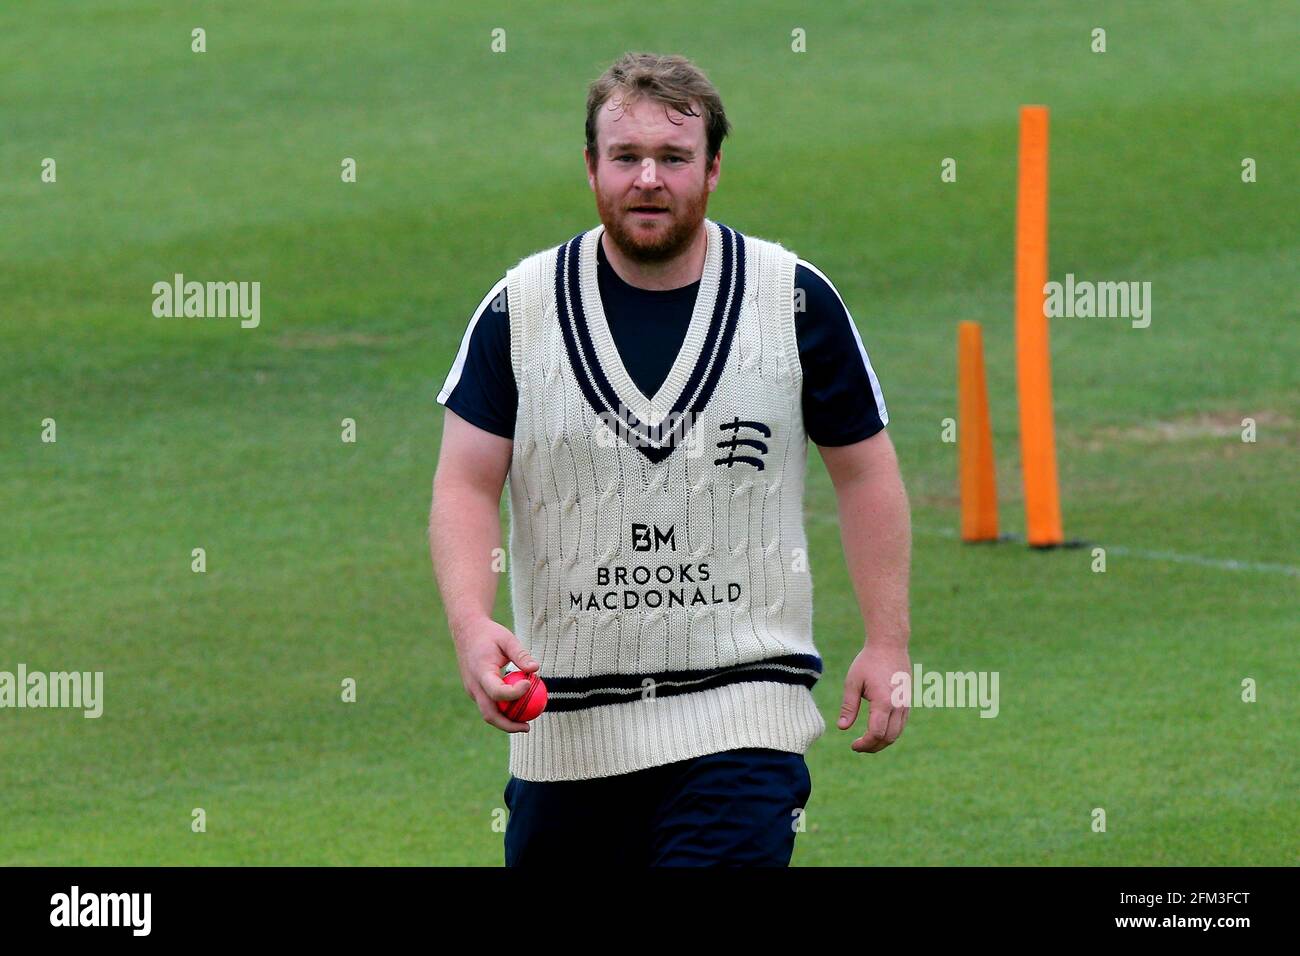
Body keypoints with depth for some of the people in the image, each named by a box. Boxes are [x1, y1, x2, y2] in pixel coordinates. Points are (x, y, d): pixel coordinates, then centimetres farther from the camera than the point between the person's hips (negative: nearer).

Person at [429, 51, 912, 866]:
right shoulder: (521, 308, 1)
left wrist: (889, 641, 2)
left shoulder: (796, 300, 0)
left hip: (743, 704, -2)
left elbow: (866, 471, 8)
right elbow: (466, 485, 0)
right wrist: (472, 624, -17)